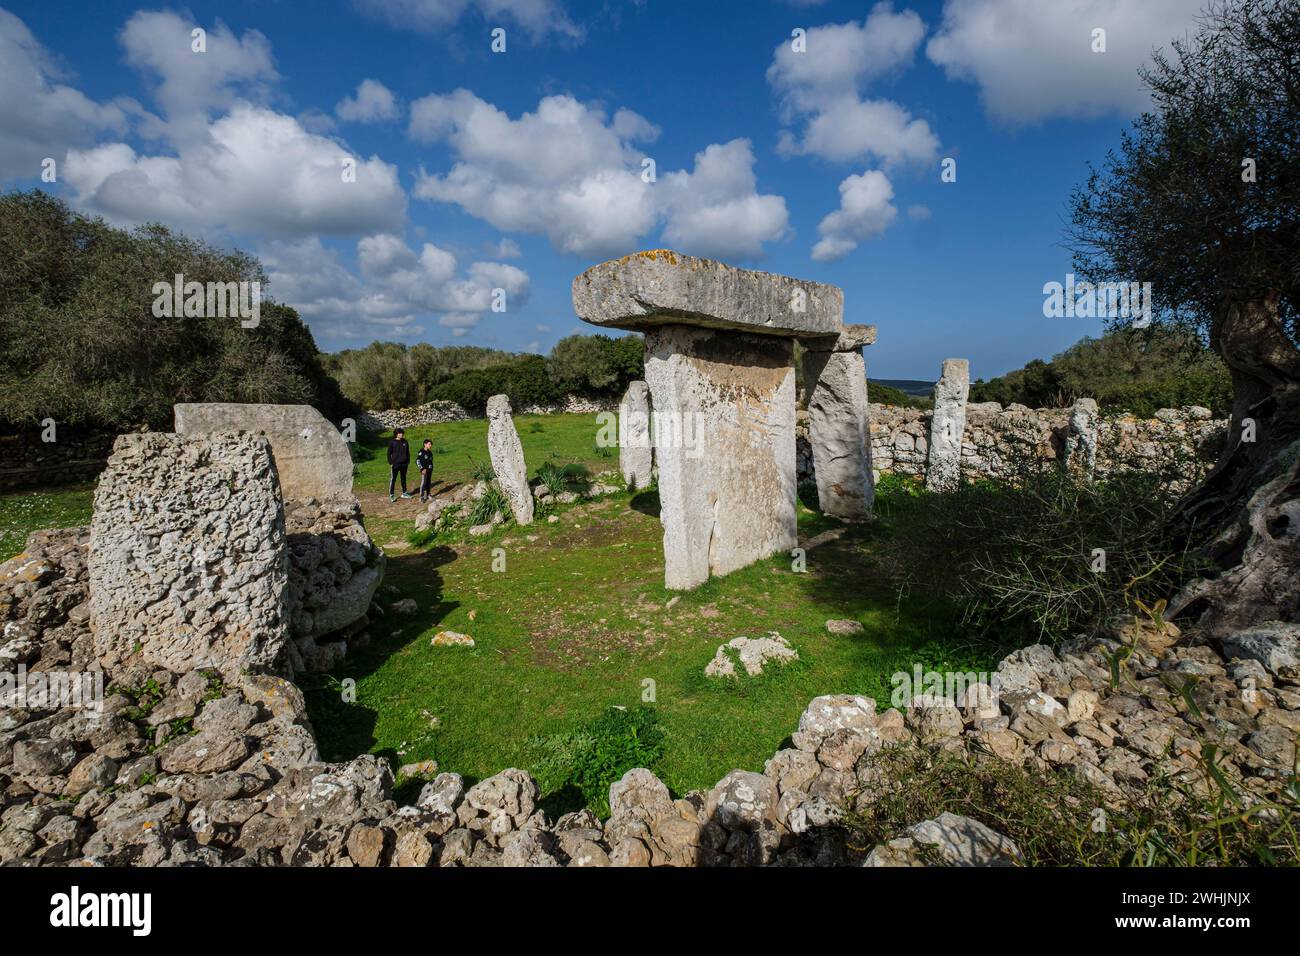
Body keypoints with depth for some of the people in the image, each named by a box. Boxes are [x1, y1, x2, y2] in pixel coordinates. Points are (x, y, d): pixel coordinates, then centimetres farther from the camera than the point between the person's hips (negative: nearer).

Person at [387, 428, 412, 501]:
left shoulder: (405, 442, 5)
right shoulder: (392, 443, -6)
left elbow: (408, 452, 13)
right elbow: (389, 453, -4)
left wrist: (408, 461, 8)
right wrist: (390, 463, -9)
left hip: (404, 464, 4)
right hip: (395, 464, -4)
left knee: (403, 479, 15)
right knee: (393, 479, -2)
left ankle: (404, 493, 26)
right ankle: (391, 495, 3)